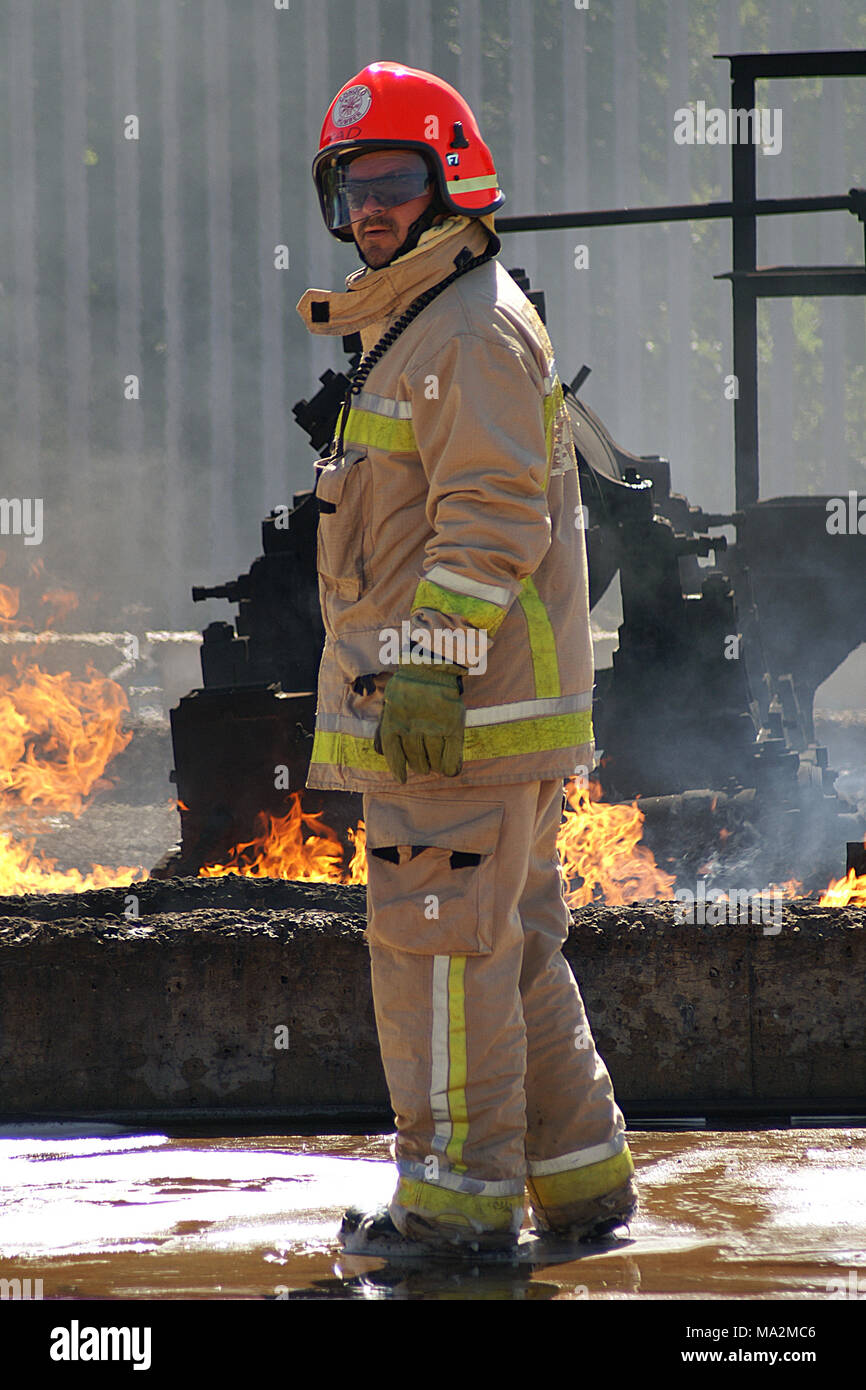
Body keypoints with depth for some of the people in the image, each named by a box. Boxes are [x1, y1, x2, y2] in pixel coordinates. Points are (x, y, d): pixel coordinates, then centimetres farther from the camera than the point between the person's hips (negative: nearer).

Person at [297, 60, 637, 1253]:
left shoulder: (476, 328, -11)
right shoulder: (416, 332, 22)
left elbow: (494, 519, -19)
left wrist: (426, 668, -24)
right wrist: (403, 676, 24)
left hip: (463, 706, -10)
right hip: (441, 706, 10)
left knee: (441, 944, -8)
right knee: (513, 949, 12)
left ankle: (459, 1191, -5)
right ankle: (580, 1177, 15)